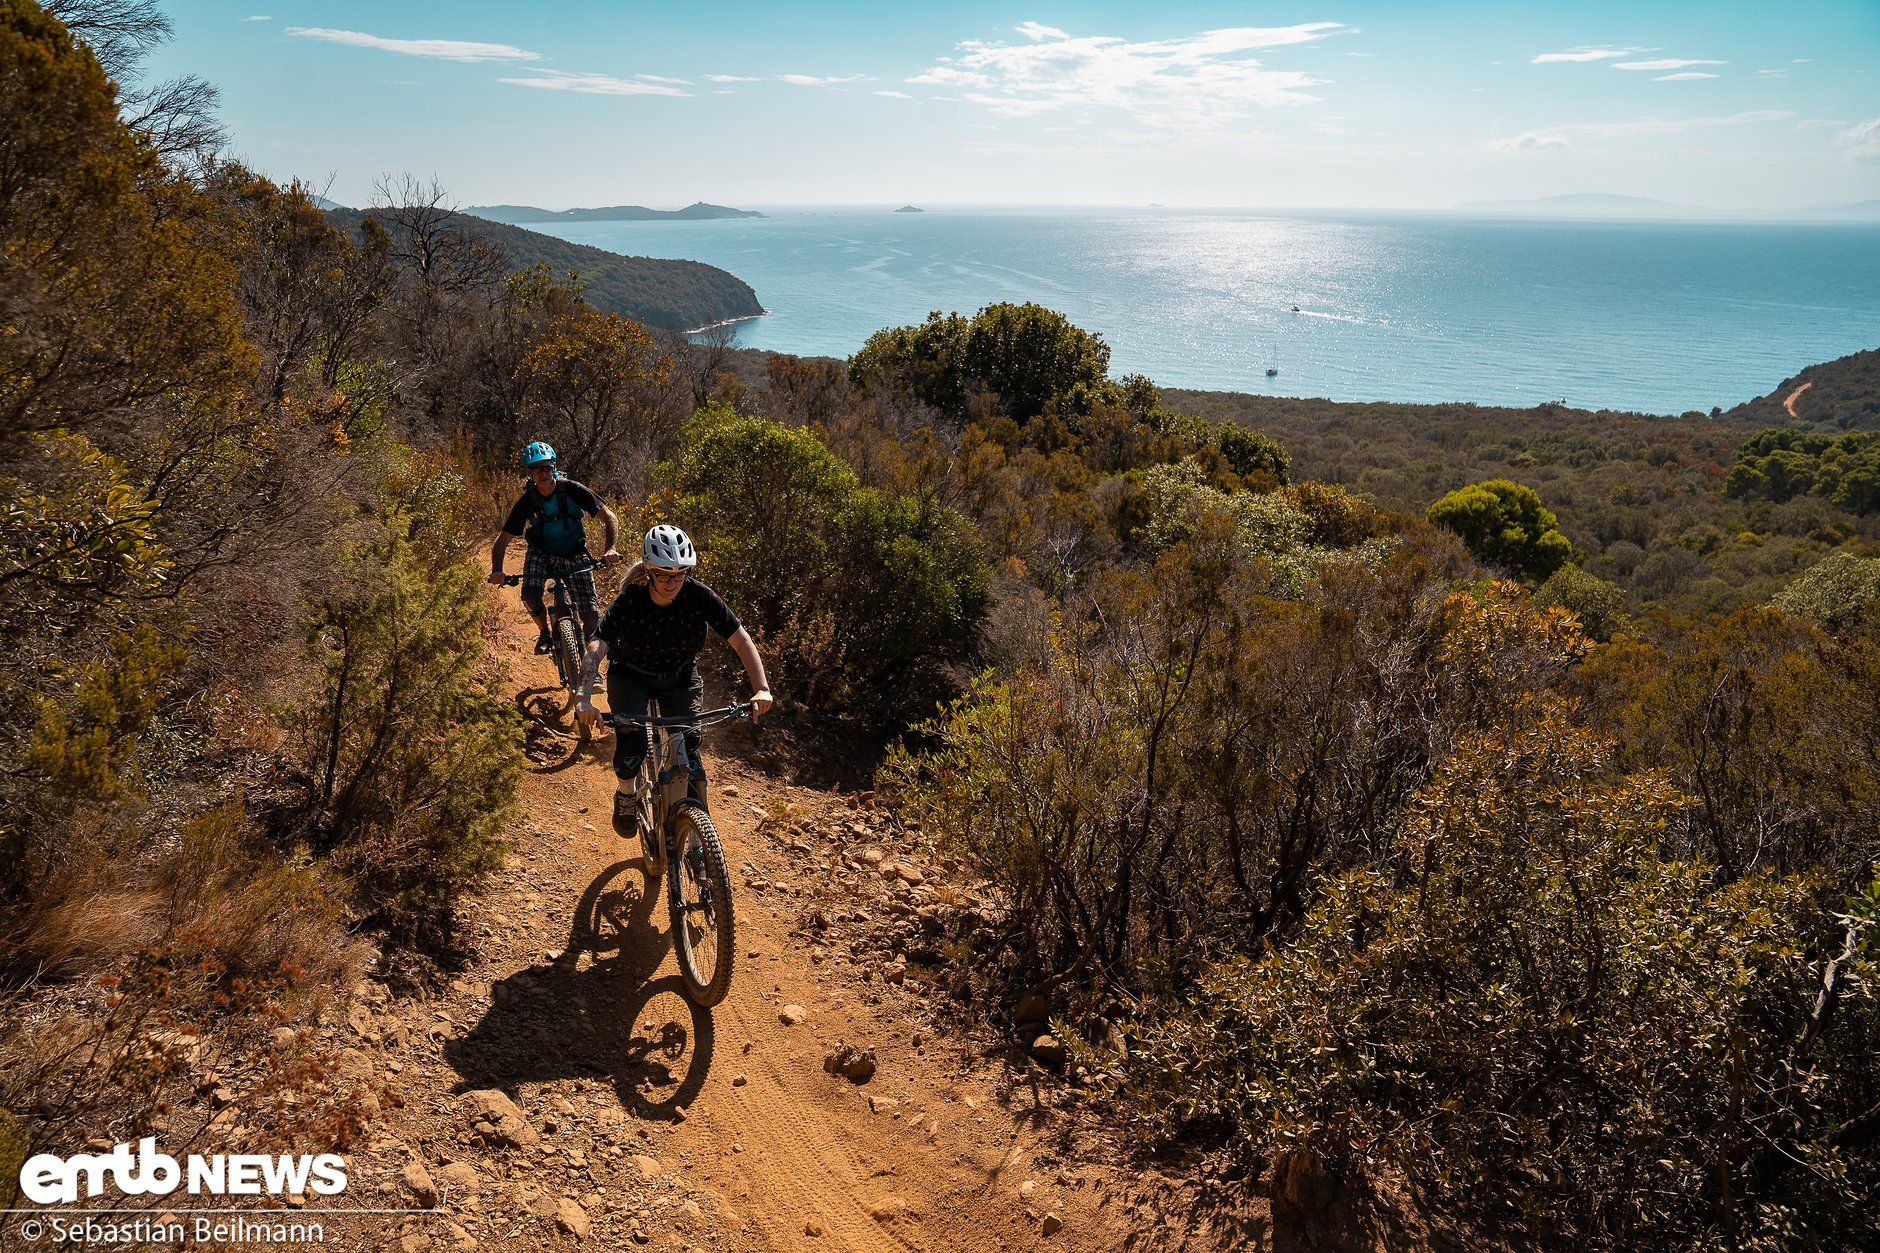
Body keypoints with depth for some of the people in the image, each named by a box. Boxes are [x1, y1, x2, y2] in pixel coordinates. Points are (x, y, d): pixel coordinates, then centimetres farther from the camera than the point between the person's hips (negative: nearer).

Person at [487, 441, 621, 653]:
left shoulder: (572, 490, -18)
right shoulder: (527, 502, -14)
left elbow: (609, 517, -18)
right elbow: (503, 540, -10)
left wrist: (611, 549, -35)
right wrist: (496, 570, -29)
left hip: (575, 555, -1)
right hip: (541, 553, 1)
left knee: (591, 620, -13)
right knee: (530, 594, -31)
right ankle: (544, 634, 0)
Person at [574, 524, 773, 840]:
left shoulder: (699, 596, -26)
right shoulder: (630, 601, -30)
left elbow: (741, 640, -26)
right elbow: (597, 648, -40)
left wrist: (761, 689, -39)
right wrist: (583, 696, -57)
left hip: (680, 678, 1)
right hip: (631, 677, -1)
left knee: (687, 746, -13)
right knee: (632, 743, -22)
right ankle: (625, 797, 10)